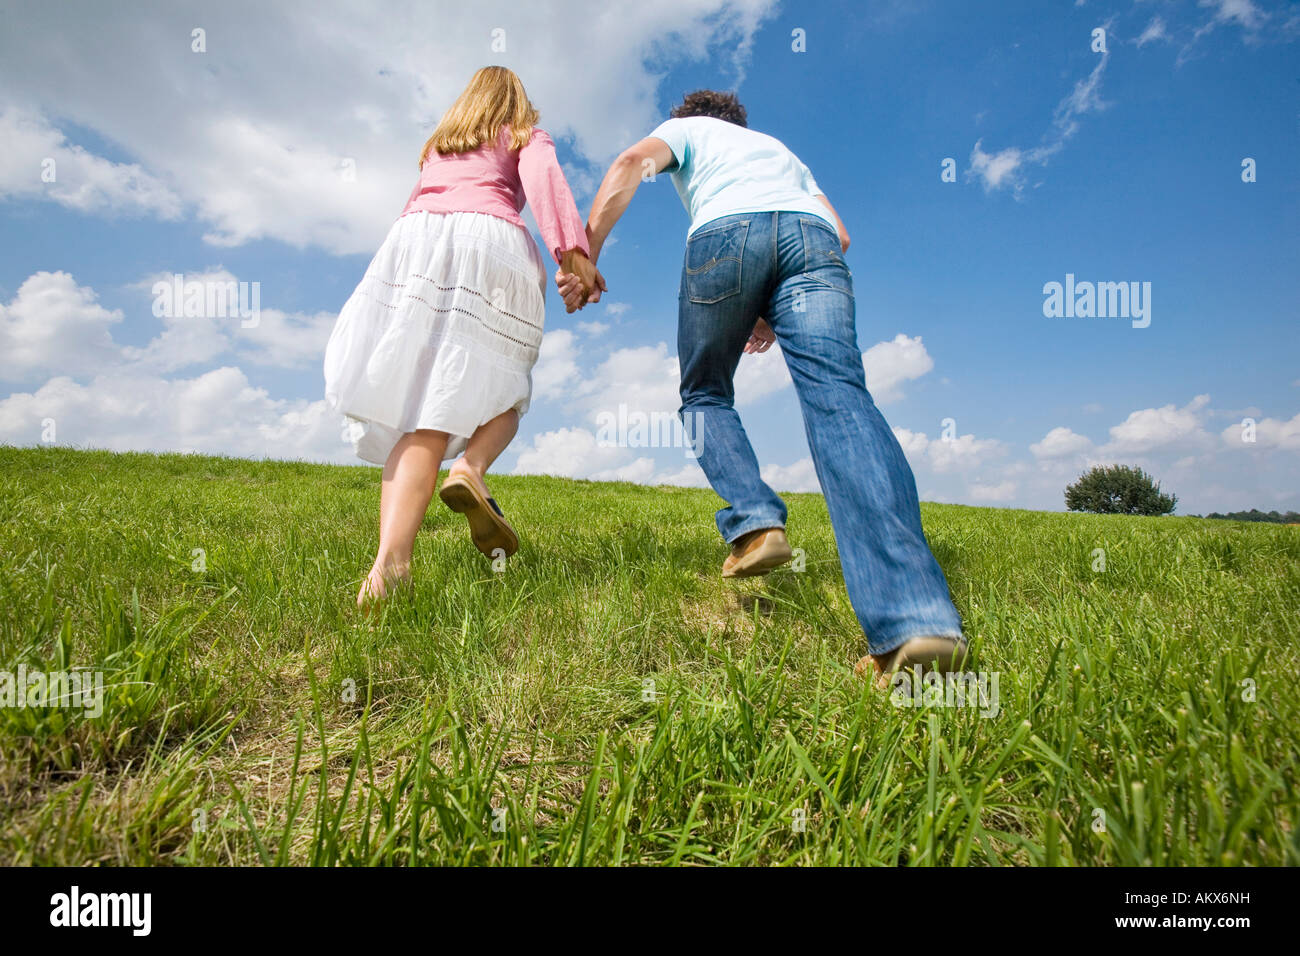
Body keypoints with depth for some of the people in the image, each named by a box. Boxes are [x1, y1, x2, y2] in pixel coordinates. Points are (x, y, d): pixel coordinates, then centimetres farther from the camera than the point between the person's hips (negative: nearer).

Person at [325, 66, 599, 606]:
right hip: (490, 243, -3)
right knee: (500, 390, 11)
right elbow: (542, 177, 3)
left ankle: (392, 559, -26)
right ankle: (470, 467, -22)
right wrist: (571, 249, -9)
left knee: (419, 418, -9)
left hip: (414, 240, 3)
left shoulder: (436, 147, 37)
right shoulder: (527, 137, 24)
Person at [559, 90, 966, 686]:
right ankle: (916, 617, -35)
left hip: (726, 232, -2)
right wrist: (779, 312, 33)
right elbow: (838, 234, 31)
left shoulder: (685, 129, 34)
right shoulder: (781, 149, 44)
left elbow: (632, 163, 9)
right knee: (838, 398, -17)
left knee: (705, 395, 15)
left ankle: (755, 521, -13)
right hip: (812, 234, 3)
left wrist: (583, 256, 1)